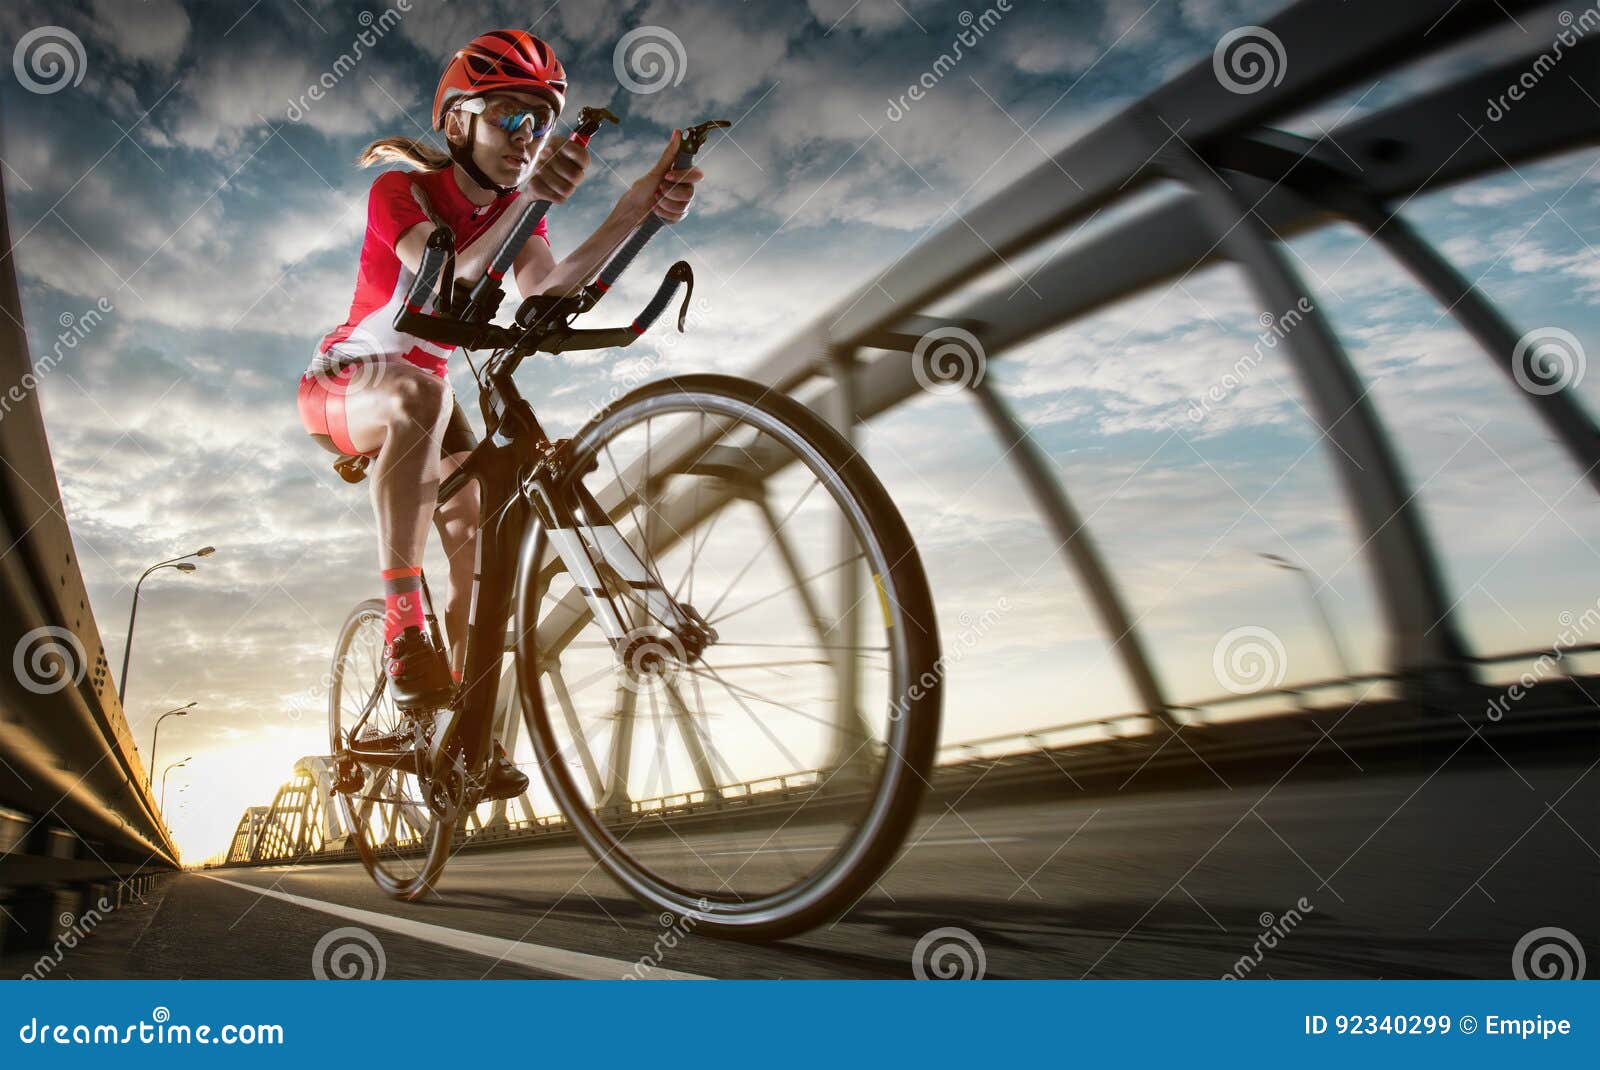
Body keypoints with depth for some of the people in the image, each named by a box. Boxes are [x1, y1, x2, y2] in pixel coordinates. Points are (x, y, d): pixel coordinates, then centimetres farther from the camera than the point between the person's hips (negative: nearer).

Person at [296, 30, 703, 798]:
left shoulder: (515, 210, -2)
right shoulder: (402, 189, -17)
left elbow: (544, 291, -26)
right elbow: (452, 282, -38)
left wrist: (632, 214, -43)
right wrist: (529, 200, -54)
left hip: (423, 390, 6)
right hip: (341, 382, -5)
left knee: (472, 530, -15)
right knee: (420, 392, -40)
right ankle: (403, 626, -42)